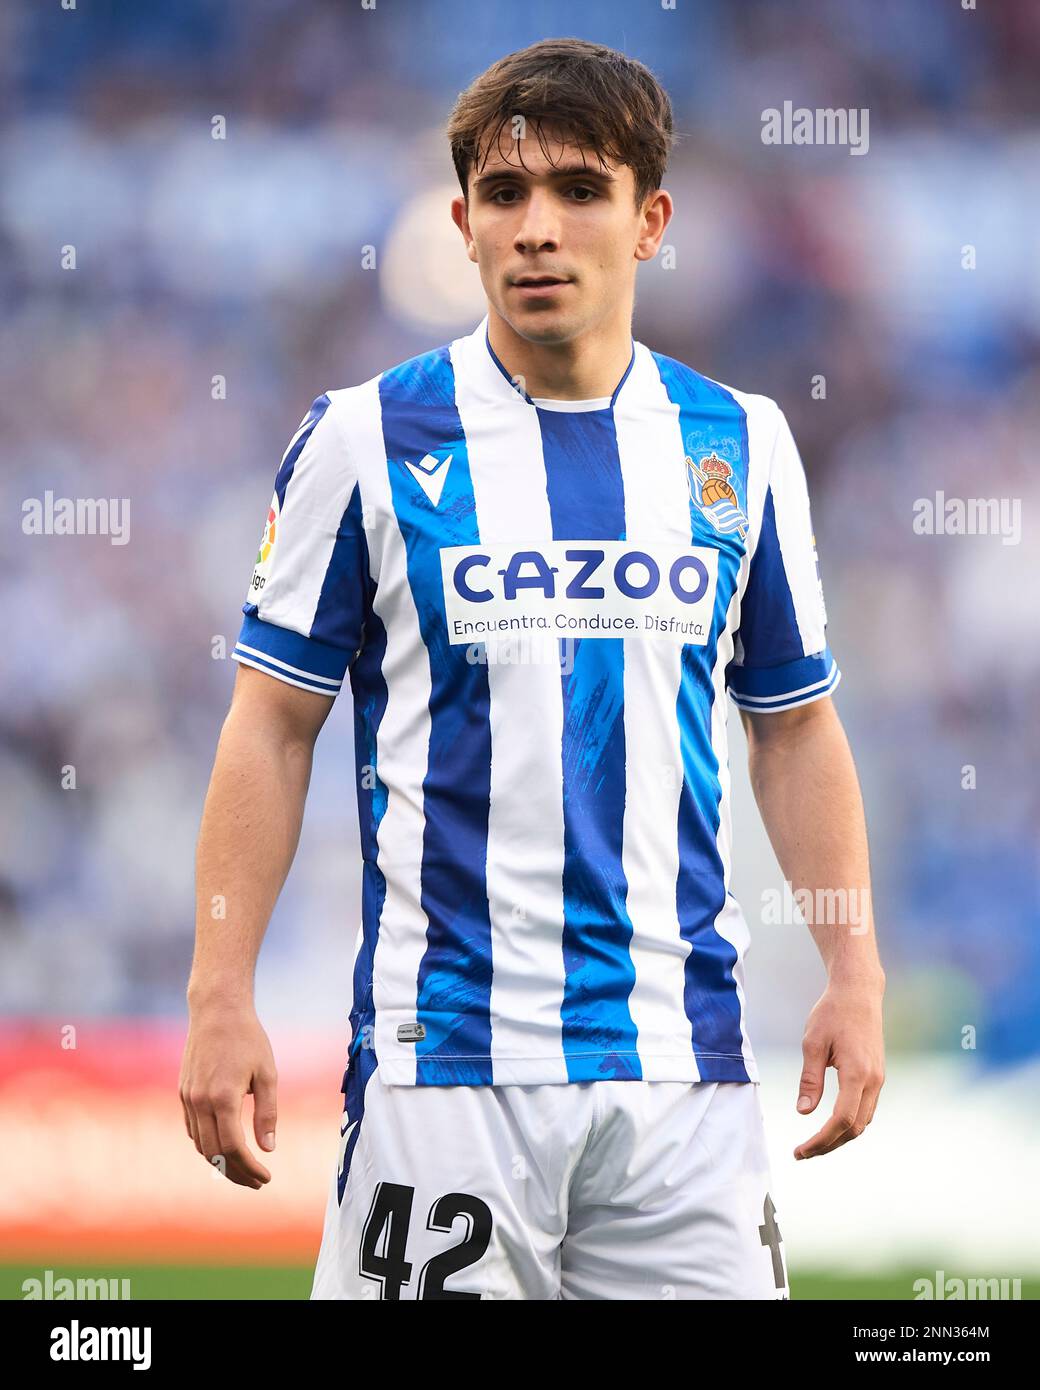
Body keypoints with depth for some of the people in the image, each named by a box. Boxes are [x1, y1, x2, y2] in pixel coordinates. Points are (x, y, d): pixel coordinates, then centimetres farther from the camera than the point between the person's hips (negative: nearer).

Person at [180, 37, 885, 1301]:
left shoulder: (740, 444, 9)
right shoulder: (365, 439, 0)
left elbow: (796, 731, 16)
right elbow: (272, 730, 2)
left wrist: (855, 974, 7)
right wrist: (220, 1002, -4)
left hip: (682, 1056, 3)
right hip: (444, 1052, -3)